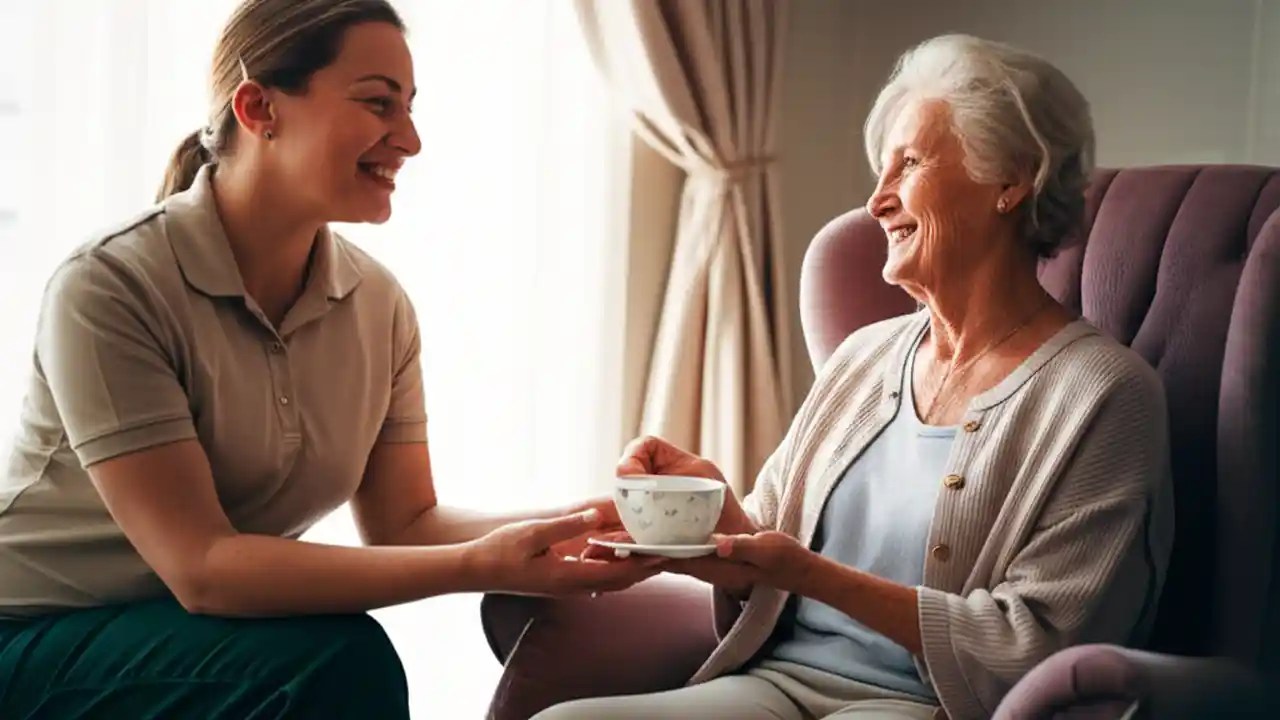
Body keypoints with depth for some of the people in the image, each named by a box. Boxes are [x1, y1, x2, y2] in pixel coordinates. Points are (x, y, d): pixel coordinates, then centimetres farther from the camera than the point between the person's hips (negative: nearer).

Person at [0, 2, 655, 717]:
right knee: (338, 662, -27)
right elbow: (200, 566, -26)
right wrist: (481, 565, -32)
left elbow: (405, 523, 3)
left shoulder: (379, 306, -4)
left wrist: (582, 522, -16)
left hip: (208, 632, 6)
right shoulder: (109, 288, -22)